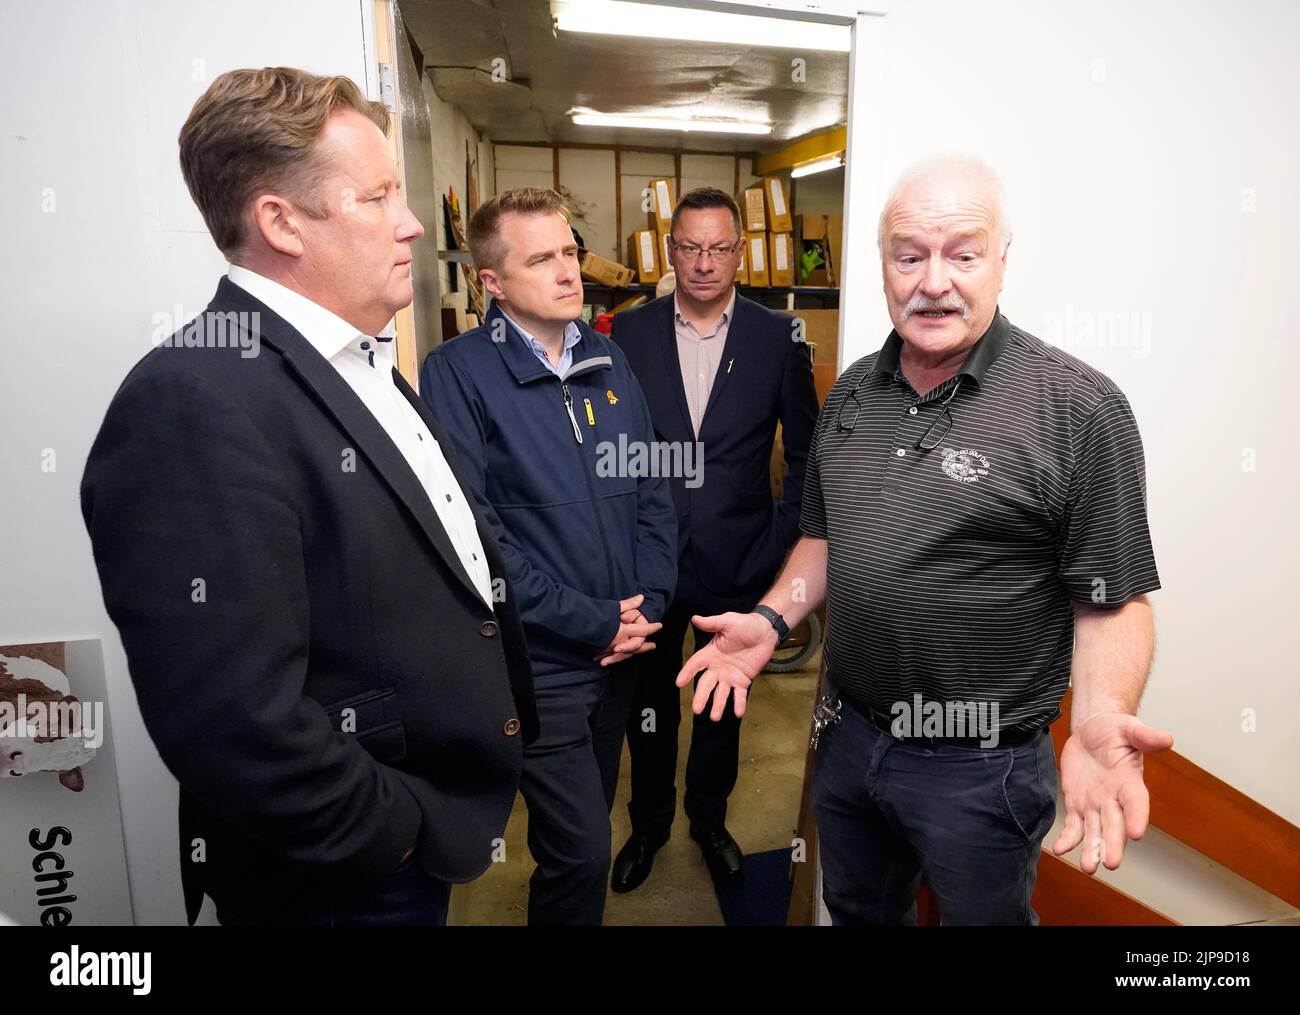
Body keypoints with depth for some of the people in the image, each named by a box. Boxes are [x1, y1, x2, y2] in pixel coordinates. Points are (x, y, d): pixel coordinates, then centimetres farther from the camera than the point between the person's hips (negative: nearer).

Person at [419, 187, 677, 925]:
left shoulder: (608, 359, 6)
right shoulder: (459, 372, -12)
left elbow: (655, 488, 8)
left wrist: (648, 602, -4)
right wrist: (593, 621, -15)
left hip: (625, 648, 6)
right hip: (541, 663, -5)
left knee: (585, 830, 22)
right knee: (581, 851, 3)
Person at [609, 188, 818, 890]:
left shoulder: (778, 337, -4)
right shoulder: (628, 333, -2)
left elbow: (807, 451, 2)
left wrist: (783, 537, -5)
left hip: (739, 563, 0)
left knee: (724, 702, 18)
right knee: (648, 701, 16)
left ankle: (709, 818, 44)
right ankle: (649, 823, 41)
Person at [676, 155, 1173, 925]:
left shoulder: (1080, 409, -17)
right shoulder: (852, 394, 1)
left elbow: (1115, 600, -14)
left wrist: (1101, 717, -31)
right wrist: (773, 618, -3)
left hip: (979, 767, -5)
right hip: (847, 736, 5)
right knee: (857, 911, 28)